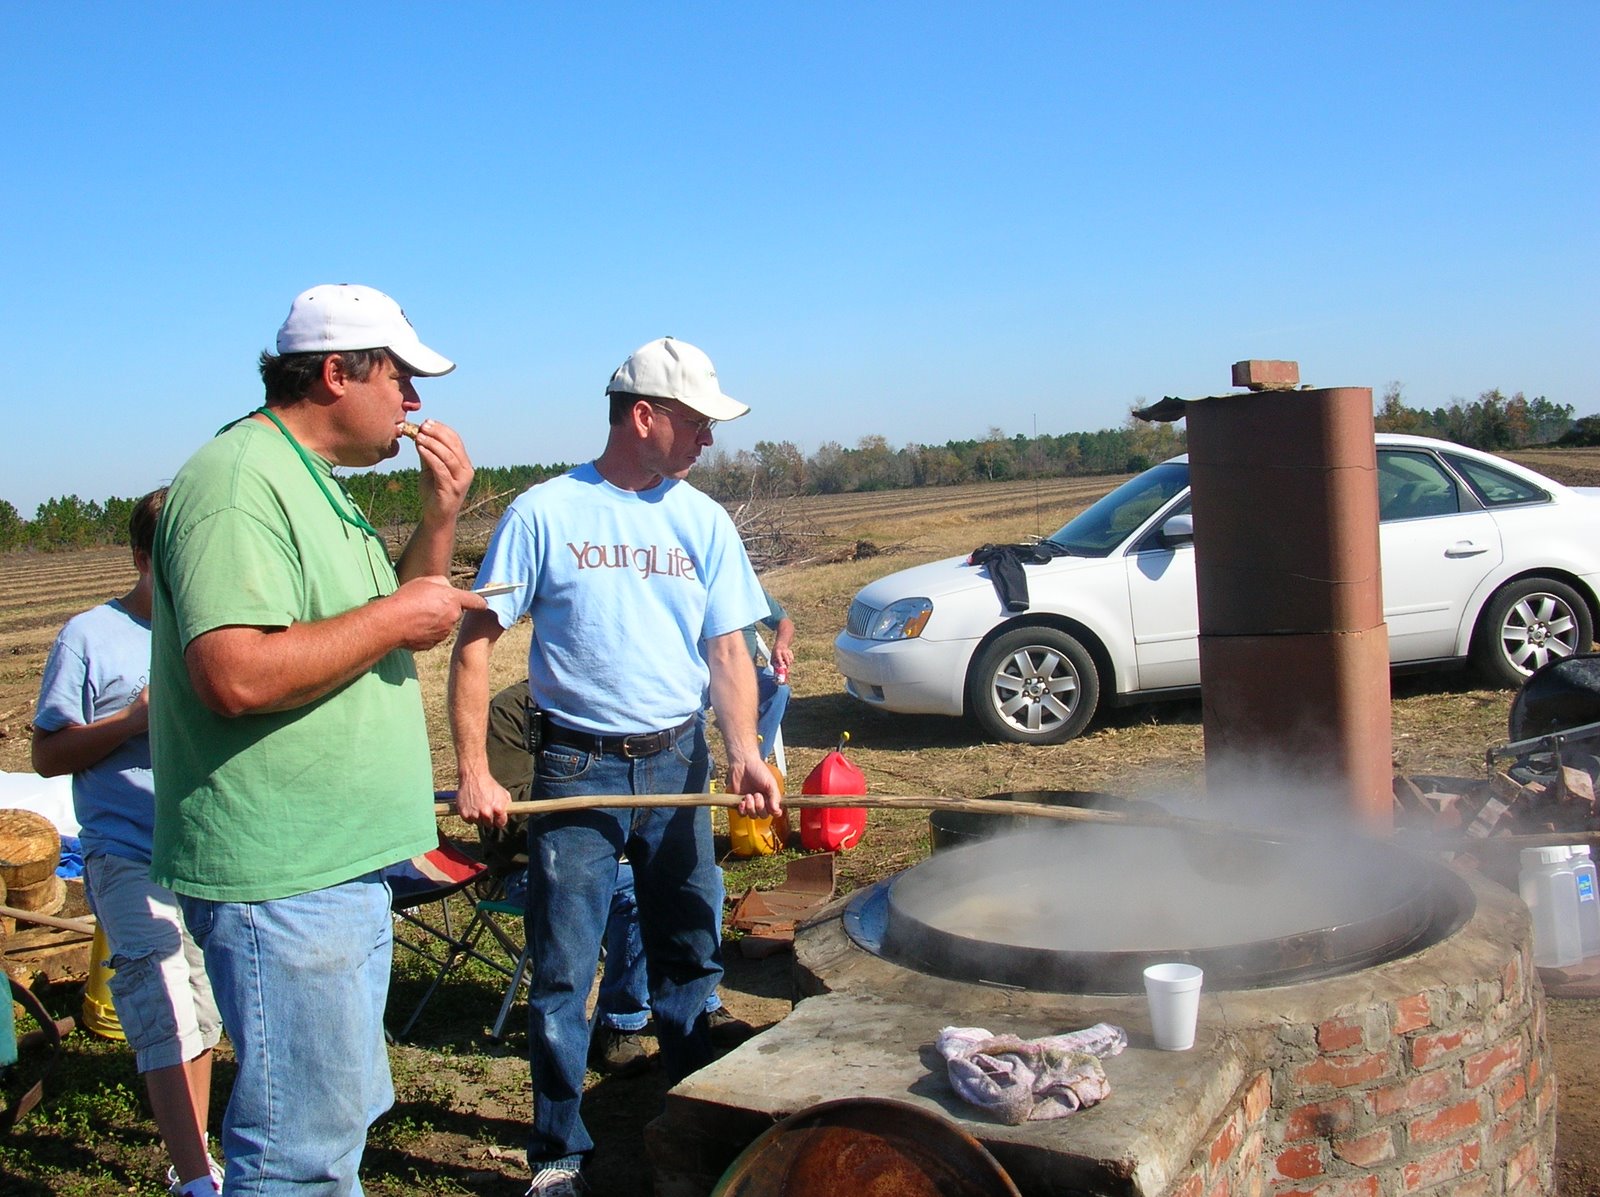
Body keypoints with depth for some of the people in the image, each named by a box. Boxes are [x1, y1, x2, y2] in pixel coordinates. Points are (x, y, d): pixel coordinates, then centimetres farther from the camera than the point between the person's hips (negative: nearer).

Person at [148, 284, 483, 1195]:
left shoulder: (313, 483, 15)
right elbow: (235, 675, -30)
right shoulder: (241, 481, -18)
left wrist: (441, 517, 9)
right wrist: (396, 617, -19)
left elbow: (360, 636, 22)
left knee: (343, 1118, 22)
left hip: (342, 867, 11)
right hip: (282, 880, -11)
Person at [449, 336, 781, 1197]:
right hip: (577, 769, -3)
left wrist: (744, 754, -12)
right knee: (561, 975, 2)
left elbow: (728, 650, 4)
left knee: (690, 959, 14)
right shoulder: (544, 513, -6)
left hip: (678, 766, 4)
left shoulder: (702, 520, 5)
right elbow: (475, 642, -5)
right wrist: (472, 770, -12)